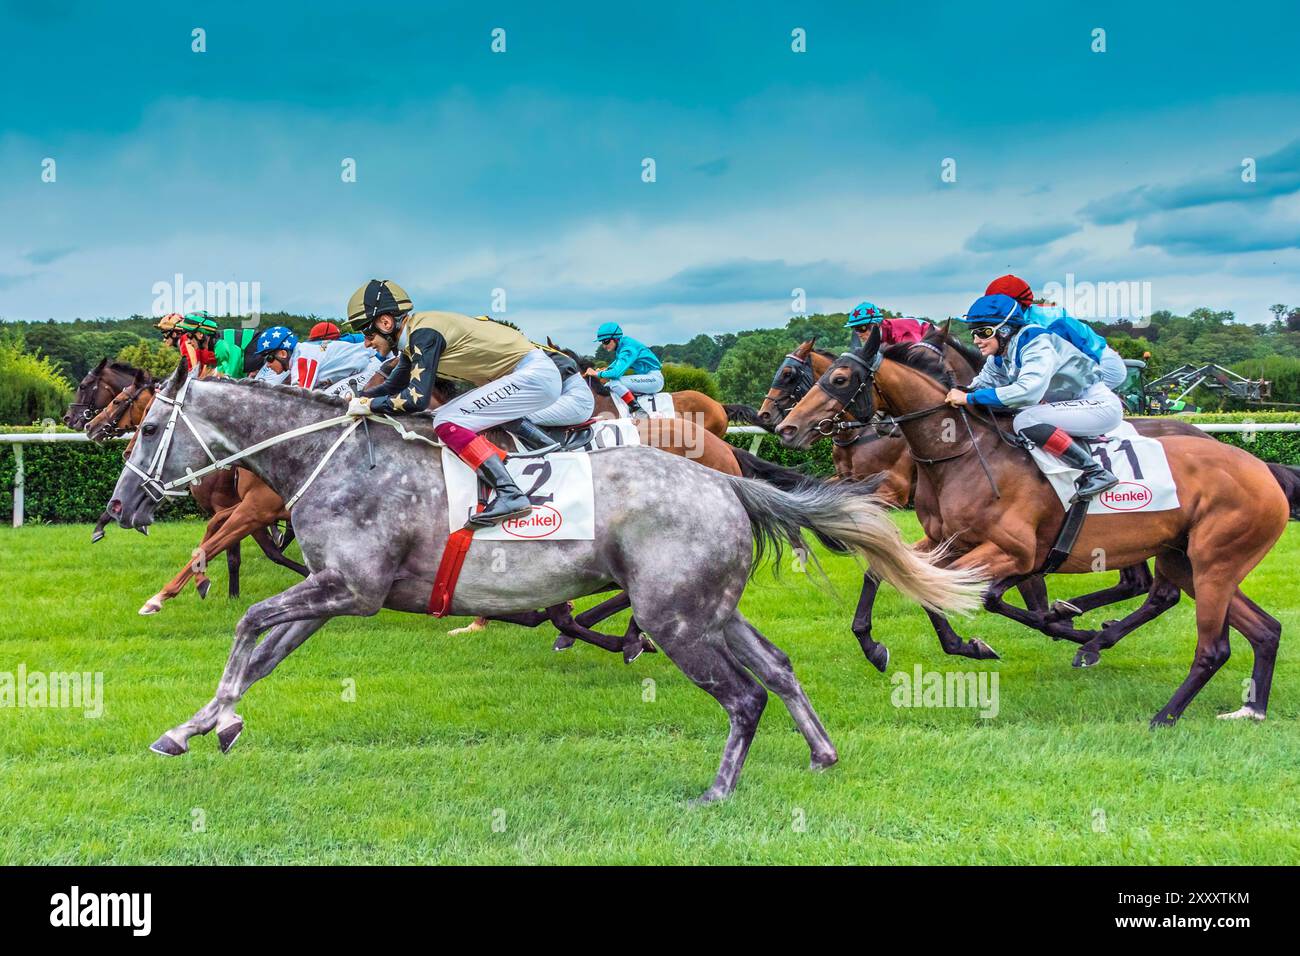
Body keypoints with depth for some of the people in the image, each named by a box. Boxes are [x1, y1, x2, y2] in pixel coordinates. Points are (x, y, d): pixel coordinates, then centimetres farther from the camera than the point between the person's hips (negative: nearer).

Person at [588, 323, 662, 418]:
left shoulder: (628, 348, -20)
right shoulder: (622, 344, 8)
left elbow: (617, 372, -29)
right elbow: (618, 362, 27)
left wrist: (597, 374, -16)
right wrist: (607, 369, 9)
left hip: (654, 379, -10)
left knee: (615, 382, -23)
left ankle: (639, 412, -22)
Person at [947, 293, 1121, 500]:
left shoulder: (1036, 343, -24)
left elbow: (1029, 390, -38)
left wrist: (970, 398, -36)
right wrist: (957, 393, -12)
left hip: (1101, 404, -10)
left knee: (1025, 421, -27)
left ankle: (1096, 472, -23)